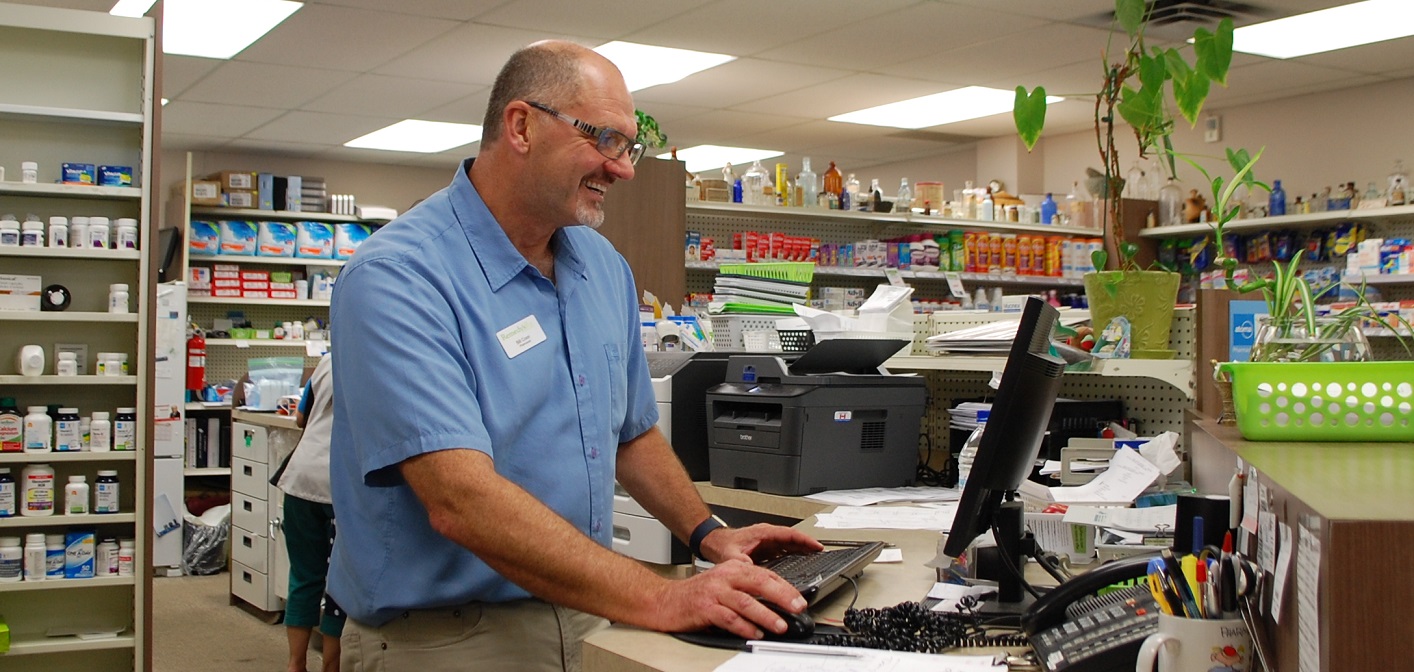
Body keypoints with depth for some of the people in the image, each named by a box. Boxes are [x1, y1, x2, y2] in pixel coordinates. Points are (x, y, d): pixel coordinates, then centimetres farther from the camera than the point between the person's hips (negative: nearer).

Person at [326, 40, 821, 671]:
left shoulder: (605, 269, 5)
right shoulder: (397, 277, -19)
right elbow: (461, 500, -30)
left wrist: (709, 534, 3)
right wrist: (659, 600, -34)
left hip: (583, 618, 7)